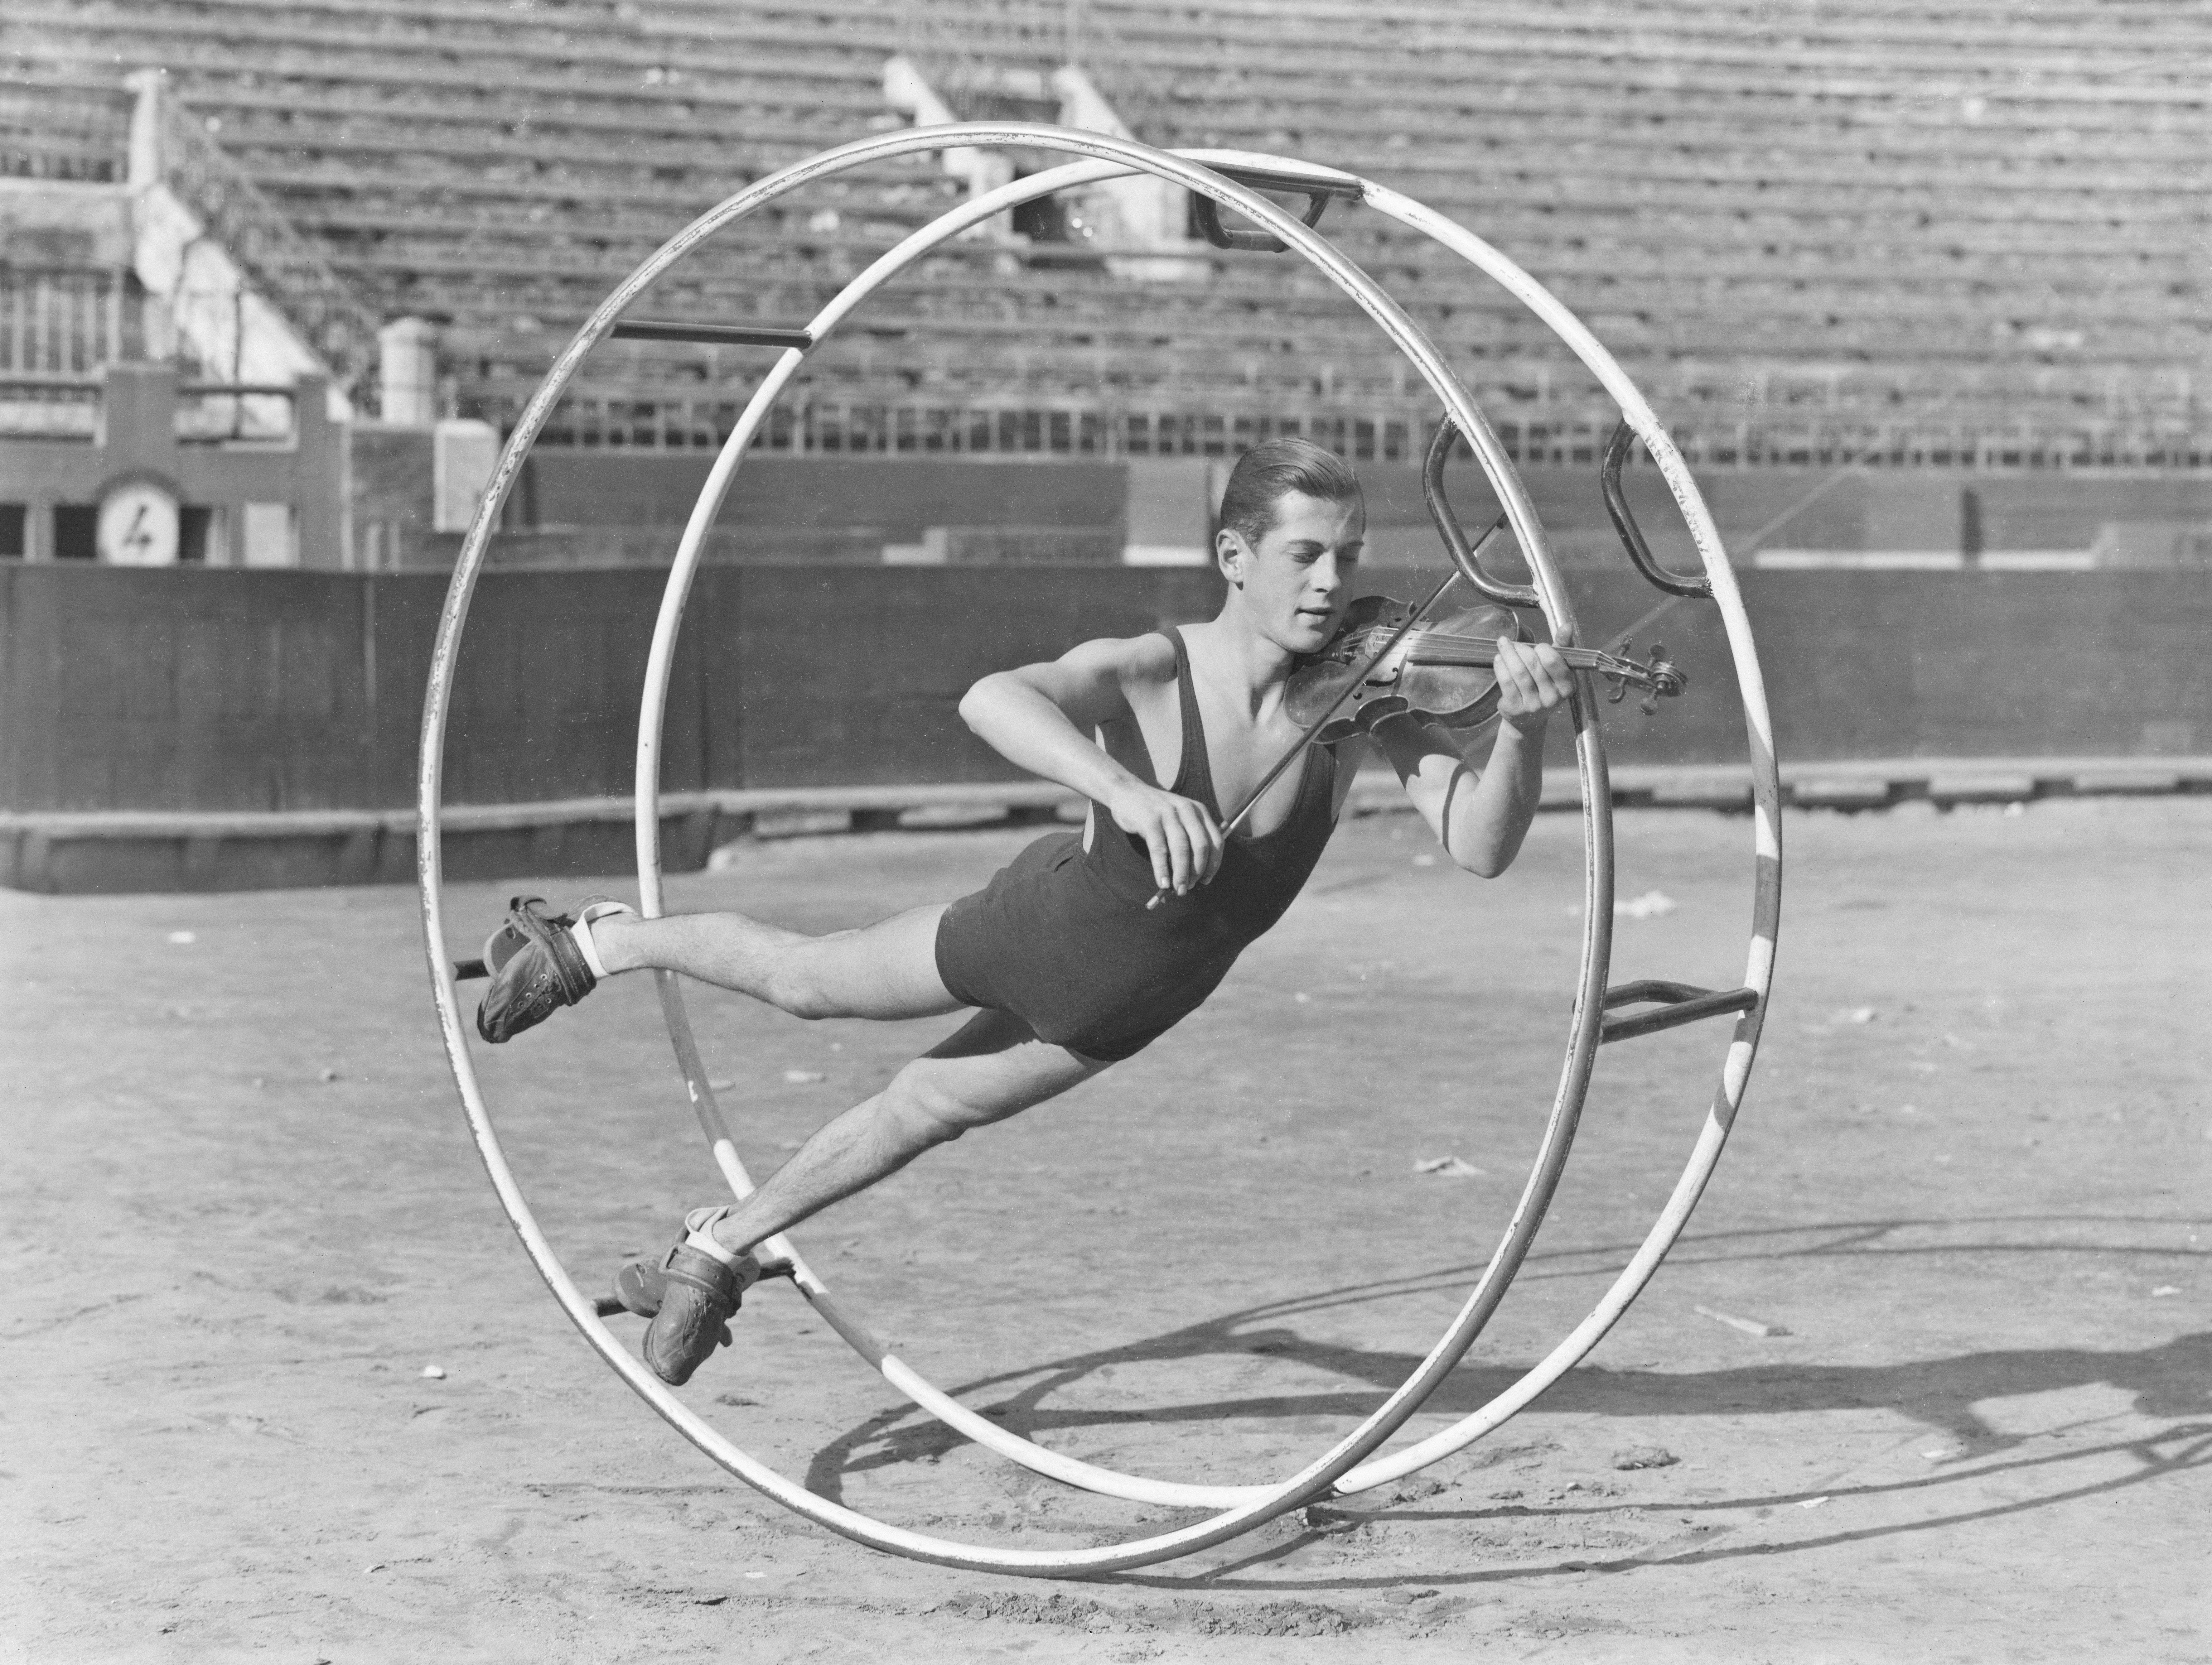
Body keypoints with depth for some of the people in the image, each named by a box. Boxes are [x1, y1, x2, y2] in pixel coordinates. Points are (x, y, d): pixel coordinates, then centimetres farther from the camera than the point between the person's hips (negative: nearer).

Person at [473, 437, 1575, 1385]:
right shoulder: (1148, 673, -36)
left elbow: (1479, 846, -32)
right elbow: (993, 700, -54)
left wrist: (1521, 732, -51)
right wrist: (1123, 790, -71)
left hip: (1134, 1002, 4)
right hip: (1053, 921, -4)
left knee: (924, 1110, 23)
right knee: (800, 979, 19)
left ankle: (718, 1249, 47)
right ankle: (597, 944, 50)